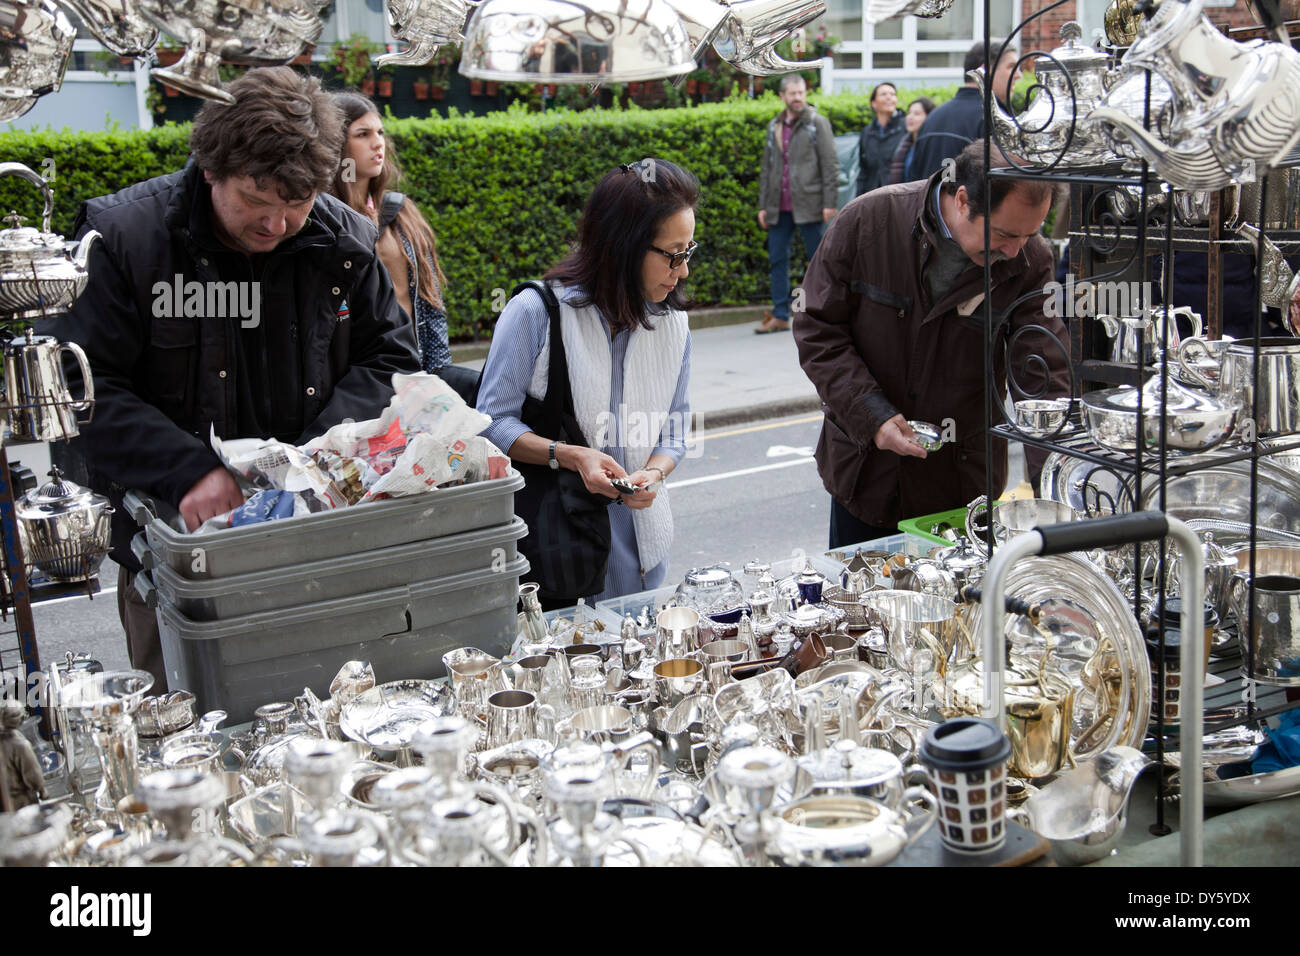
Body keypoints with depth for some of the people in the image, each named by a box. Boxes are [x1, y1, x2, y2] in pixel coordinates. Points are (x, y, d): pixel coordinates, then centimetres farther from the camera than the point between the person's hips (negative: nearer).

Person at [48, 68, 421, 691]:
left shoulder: (347, 242, -1)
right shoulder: (121, 237, -10)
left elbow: (389, 360, 7)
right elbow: (74, 384, -13)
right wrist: (185, 469, -27)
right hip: (173, 549, -2)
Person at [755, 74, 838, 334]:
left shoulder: (817, 123, 0)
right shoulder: (774, 127, 15)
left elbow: (830, 165, -4)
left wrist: (829, 203, -11)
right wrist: (763, 205, 14)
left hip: (808, 204, -5)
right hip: (780, 207, 5)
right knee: (777, 259, 4)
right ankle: (780, 316, 9)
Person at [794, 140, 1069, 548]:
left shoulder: (1030, 262, -11)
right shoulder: (867, 221, -14)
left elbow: (1046, 377, -15)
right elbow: (817, 329, -8)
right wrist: (870, 415, -19)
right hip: (865, 469, 0)